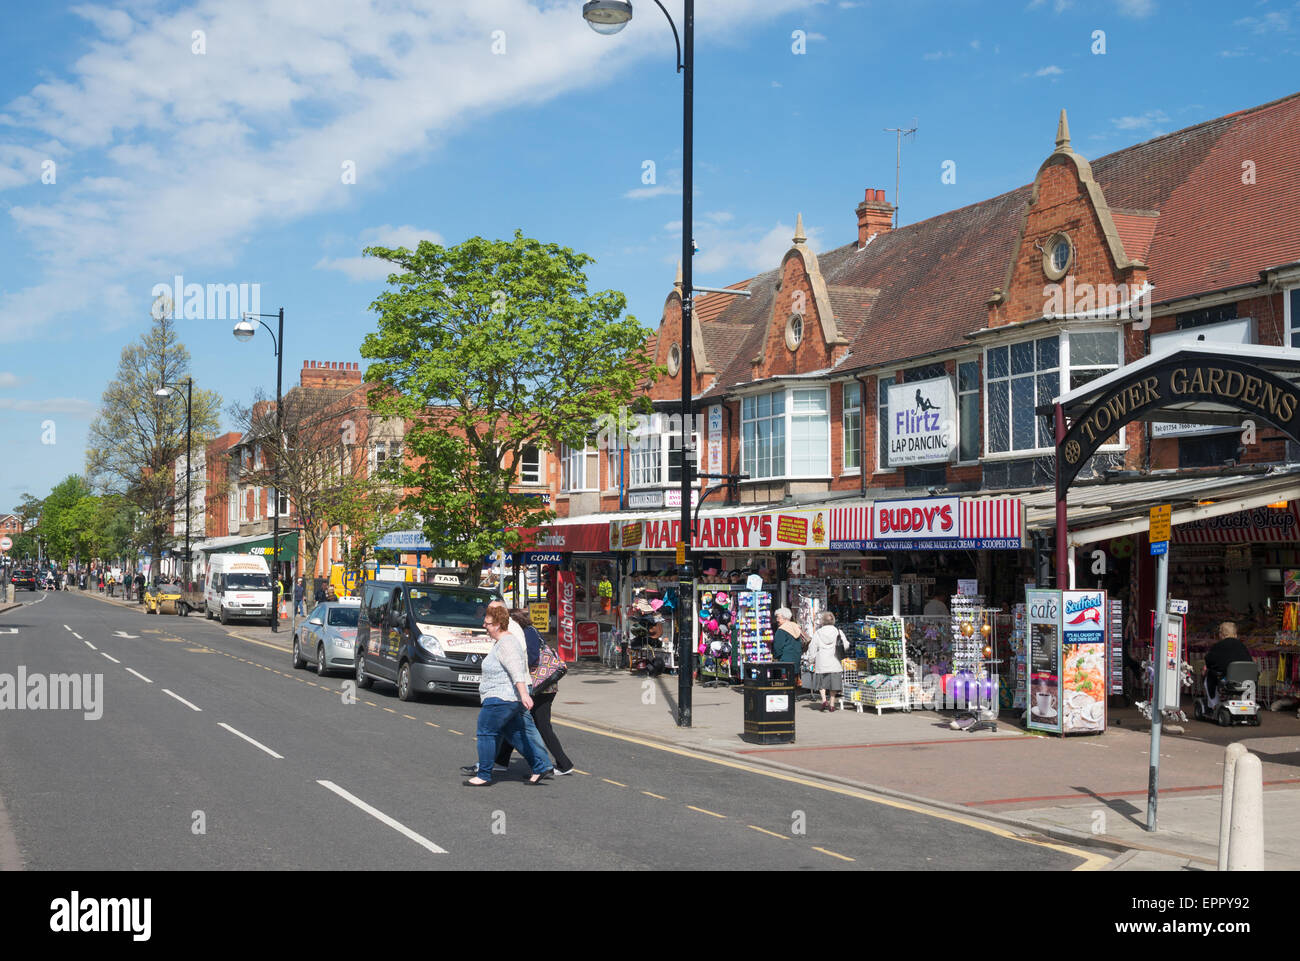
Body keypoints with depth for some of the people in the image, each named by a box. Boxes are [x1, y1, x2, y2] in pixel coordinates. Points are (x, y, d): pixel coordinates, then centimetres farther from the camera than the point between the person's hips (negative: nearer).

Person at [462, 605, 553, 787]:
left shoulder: (506, 644, -17)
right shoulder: (501, 641, 16)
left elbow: (517, 670, -29)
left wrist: (524, 693, -38)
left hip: (501, 699, -11)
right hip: (512, 699, 11)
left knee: (485, 733, -3)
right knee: (514, 735, 14)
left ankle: (484, 776, 3)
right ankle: (541, 767, 13)